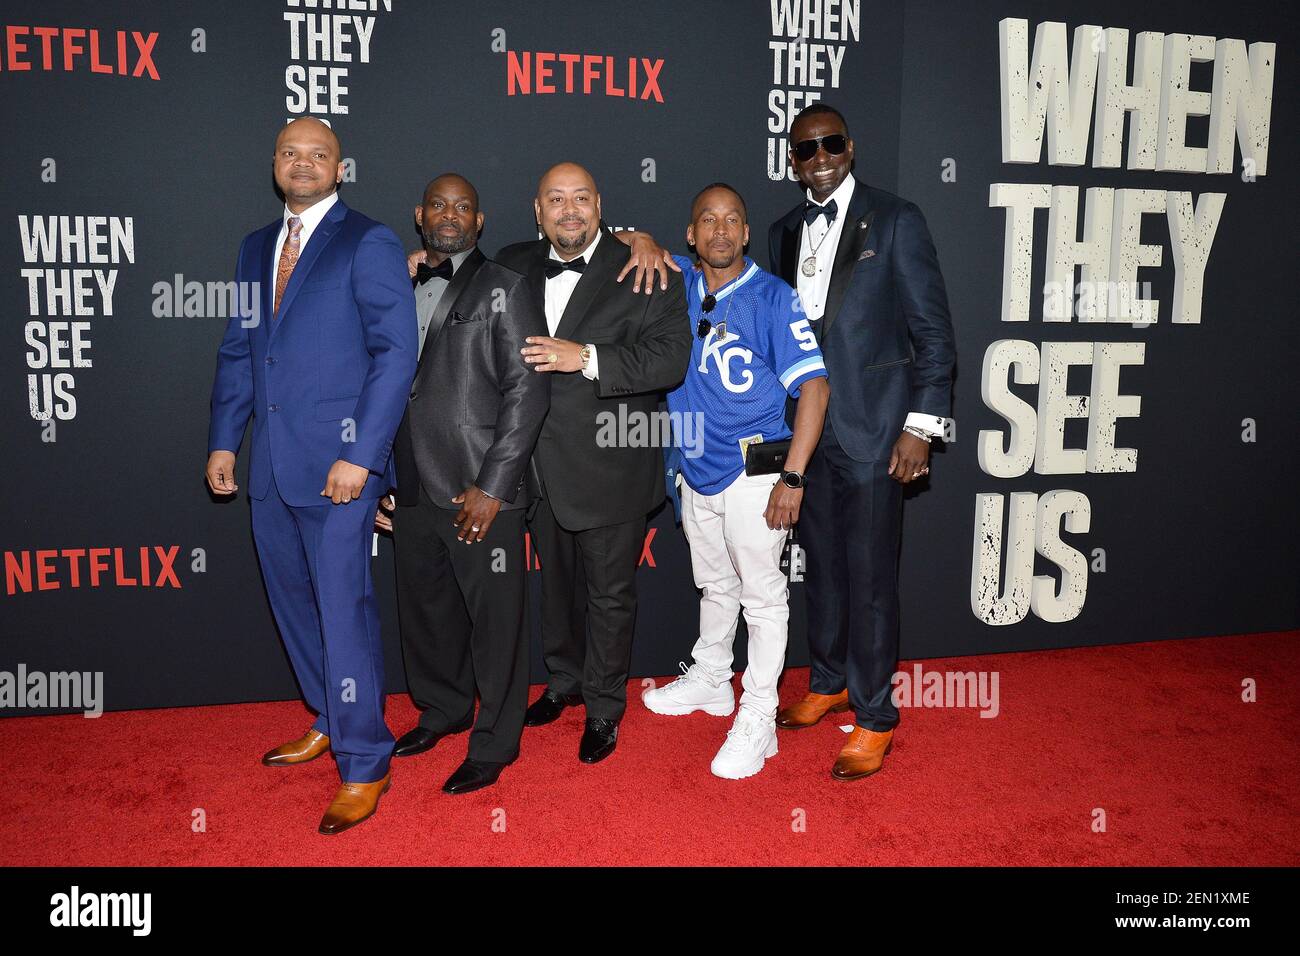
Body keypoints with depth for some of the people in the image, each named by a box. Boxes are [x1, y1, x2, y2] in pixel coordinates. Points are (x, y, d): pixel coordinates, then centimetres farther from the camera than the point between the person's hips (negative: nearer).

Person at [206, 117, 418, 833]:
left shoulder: (368, 243, -5)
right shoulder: (255, 248, 17)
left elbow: (396, 352, -12)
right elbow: (238, 351, 19)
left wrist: (361, 456, -18)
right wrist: (223, 441, 11)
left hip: (336, 464, -7)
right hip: (270, 466, 7)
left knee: (344, 608, -3)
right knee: (293, 602, 16)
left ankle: (364, 765, 11)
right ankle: (329, 722, 36)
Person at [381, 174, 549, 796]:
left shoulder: (503, 289, -2)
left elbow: (527, 391, -9)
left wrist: (492, 486, -14)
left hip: (481, 491, -5)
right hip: (411, 488, 5)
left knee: (495, 620, 3)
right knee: (423, 609, 17)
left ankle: (494, 743, 20)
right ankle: (444, 708, 40)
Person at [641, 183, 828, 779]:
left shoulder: (772, 297, -11)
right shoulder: (678, 283, 3)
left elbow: (813, 385, -14)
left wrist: (792, 478, -20)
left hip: (753, 472, -5)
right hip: (695, 470, 6)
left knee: (762, 595, 4)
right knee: (714, 586, 23)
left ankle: (758, 718, 15)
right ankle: (710, 681, 41)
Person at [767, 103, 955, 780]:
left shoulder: (895, 220, -4)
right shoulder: (784, 232, 12)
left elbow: (933, 330, -6)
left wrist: (921, 425, -11)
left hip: (870, 429, -5)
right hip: (805, 430, 5)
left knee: (869, 577, 1)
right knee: (820, 565, 16)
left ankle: (874, 717, 16)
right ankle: (829, 681, 36)